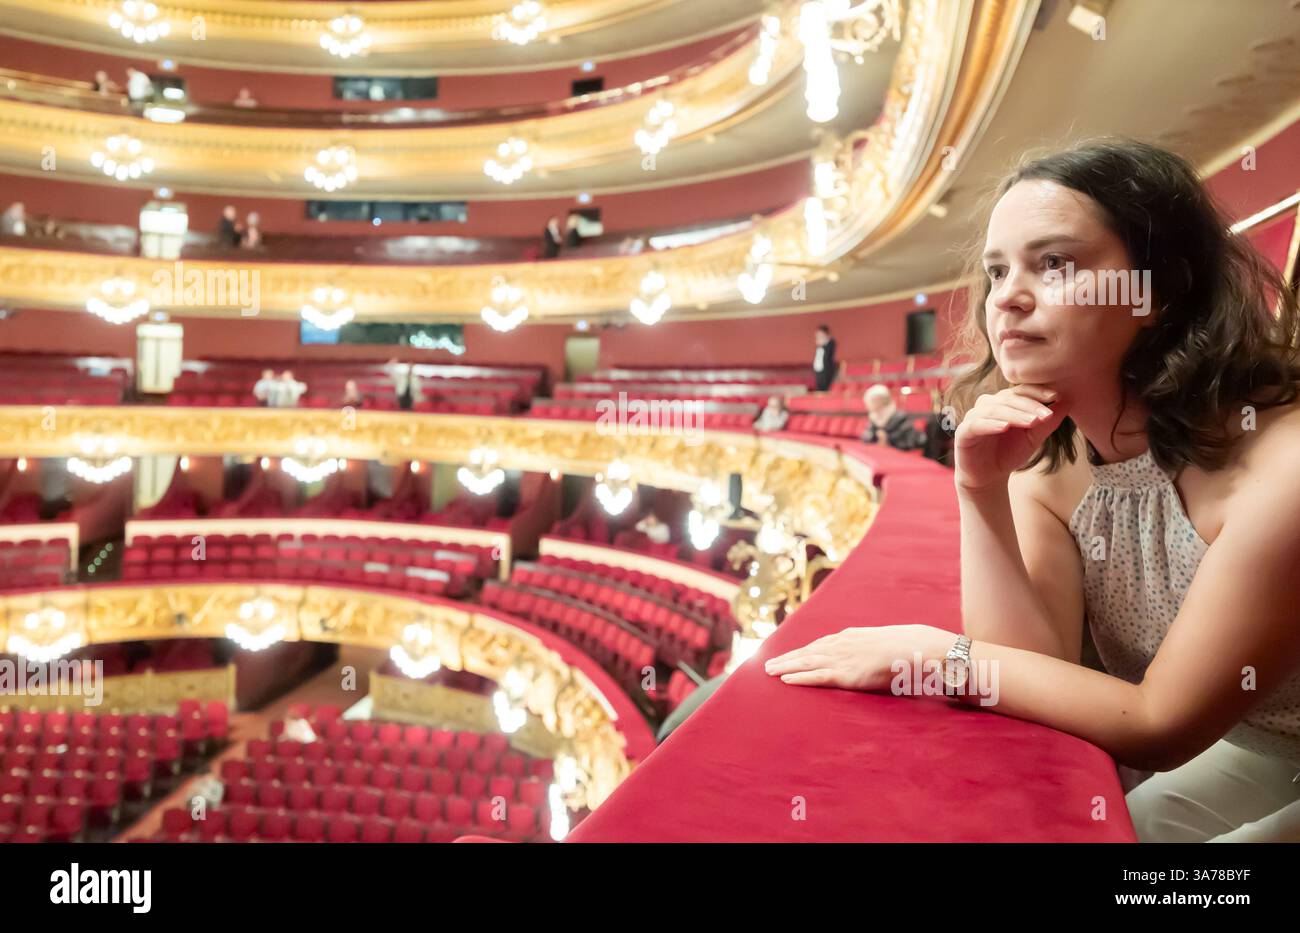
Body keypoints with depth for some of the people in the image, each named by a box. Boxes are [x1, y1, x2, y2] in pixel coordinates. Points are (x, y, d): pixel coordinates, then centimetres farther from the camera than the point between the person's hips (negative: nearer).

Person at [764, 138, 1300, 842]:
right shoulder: (1047, 455, -7)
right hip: (1184, 768, 5)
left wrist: (933, 652, -25)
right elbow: (1032, 664, -14)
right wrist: (980, 493, -23)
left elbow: (1164, 724, -22)